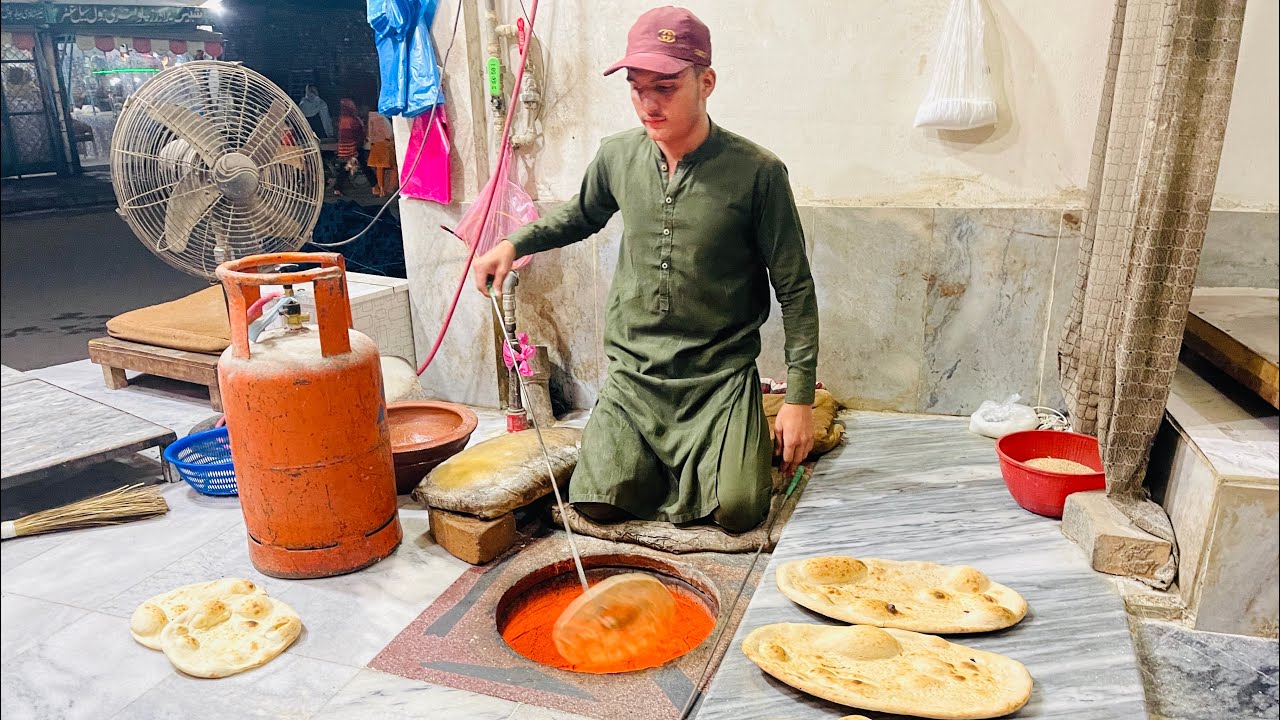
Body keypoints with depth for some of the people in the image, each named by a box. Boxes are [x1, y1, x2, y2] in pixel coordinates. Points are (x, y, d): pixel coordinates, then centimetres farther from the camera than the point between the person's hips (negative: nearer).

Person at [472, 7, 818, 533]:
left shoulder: (757, 172, -13)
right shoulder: (617, 157, -2)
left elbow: (794, 289, -7)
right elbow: (582, 215, 21)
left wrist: (799, 398, -9)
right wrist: (514, 244, 5)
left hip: (721, 377, -3)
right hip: (632, 372, 3)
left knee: (737, 510, -15)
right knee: (600, 501, -9)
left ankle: (727, 445, 19)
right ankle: (666, 458, 23)